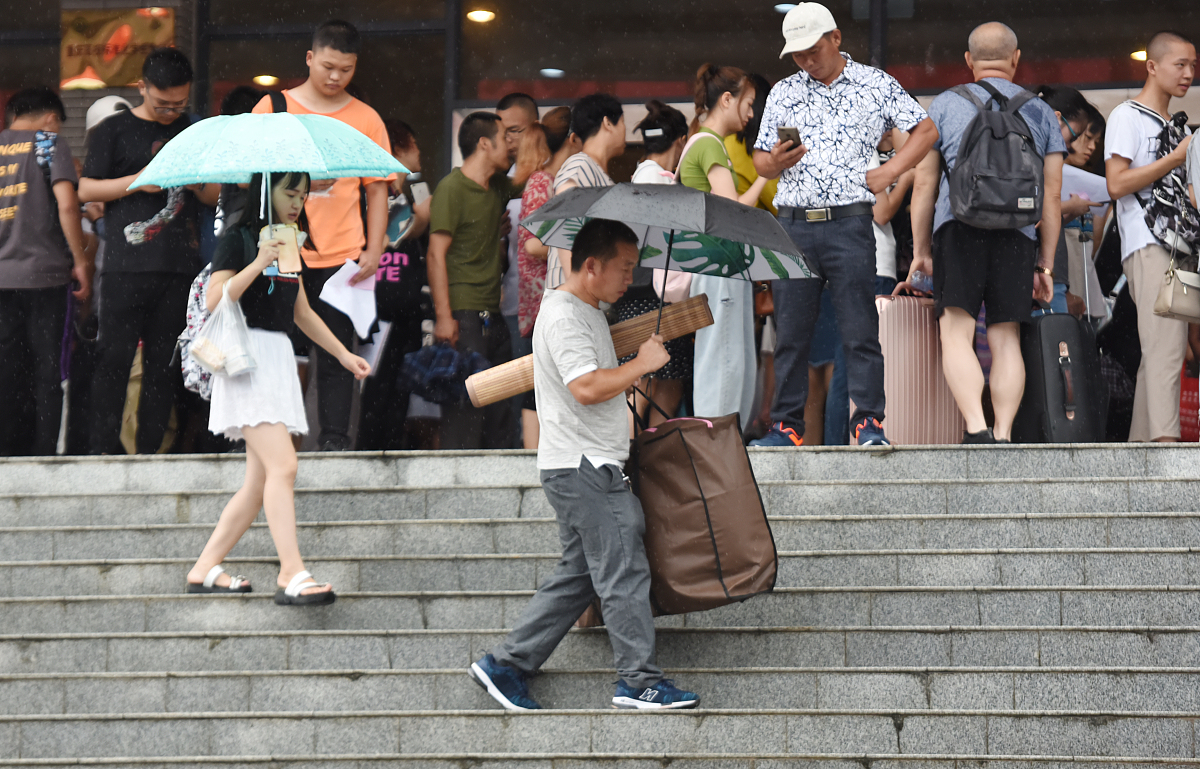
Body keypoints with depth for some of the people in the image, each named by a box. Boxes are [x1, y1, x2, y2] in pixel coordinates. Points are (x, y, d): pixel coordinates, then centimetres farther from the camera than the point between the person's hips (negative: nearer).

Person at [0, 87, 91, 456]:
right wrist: (81, 261, -6)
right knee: (48, 370, 2)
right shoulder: (49, 143, -1)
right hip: (44, 274, -4)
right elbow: (66, 205, -13)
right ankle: (45, 450, 0)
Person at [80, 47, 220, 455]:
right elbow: (86, 189, 1)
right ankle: (104, 450, -5)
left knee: (164, 362, 4)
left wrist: (200, 185, -3)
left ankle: (149, 450, 8)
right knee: (116, 358, -8)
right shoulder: (113, 131, 5)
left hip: (181, 266, 4)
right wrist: (137, 181, -13)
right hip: (126, 265, -4)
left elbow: (216, 196, 21)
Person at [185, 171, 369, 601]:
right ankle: (292, 575, -24)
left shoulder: (287, 243, 19)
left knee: (260, 480, 4)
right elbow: (214, 300, -14)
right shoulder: (238, 238, -4)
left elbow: (302, 312, 27)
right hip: (247, 357, -8)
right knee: (282, 466, -19)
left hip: (278, 357, 8)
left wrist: (343, 354, 25)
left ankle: (205, 569, 11)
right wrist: (258, 263, -21)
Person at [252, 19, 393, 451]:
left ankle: (334, 437, 1)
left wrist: (374, 249, 1)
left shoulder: (366, 119, 9)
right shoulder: (273, 108, 7)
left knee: (336, 352, -2)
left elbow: (377, 189, 11)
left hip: (341, 256, 0)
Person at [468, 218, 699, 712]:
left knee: (579, 575, 12)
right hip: (582, 467, -11)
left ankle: (506, 664, 14)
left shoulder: (590, 313, 19)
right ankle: (639, 681, -3)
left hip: (591, 467, 11)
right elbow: (586, 387, -26)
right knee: (623, 572, -8)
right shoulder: (564, 315, -15)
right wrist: (642, 364, -16)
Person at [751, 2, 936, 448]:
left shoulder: (875, 85, 7)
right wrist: (776, 163, -7)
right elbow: (760, 160, 16)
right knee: (790, 331, 3)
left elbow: (926, 131, 9)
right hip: (793, 224, 3)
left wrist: (887, 173, -1)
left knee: (859, 329, -6)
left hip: (849, 224, -3)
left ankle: (869, 423, -3)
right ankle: (787, 425, 8)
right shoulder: (782, 94, 15)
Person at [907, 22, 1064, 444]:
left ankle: (976, 429, -26)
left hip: (959, 225, -2)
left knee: (957, 332, -9)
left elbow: (924, 184, 12)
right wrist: (1046, 264, 18)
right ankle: (1004, 435, -6)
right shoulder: (1041, 113, 18)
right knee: (1006, 338, 5)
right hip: (1017, 234, 2)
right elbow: (1052, 196, 15)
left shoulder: (945, 105, 15)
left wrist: (921, 249, 17)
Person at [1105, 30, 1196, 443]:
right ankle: (1166, 440, -29)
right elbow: (1117, 184, -12)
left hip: (1174, 246, 9)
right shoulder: (1128, 117, -1)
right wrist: (1177, 158, -13)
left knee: (1158, 351, 6)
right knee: (1166, 345, -20)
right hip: (1147, 247, -9)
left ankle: (1139, 444, 7)